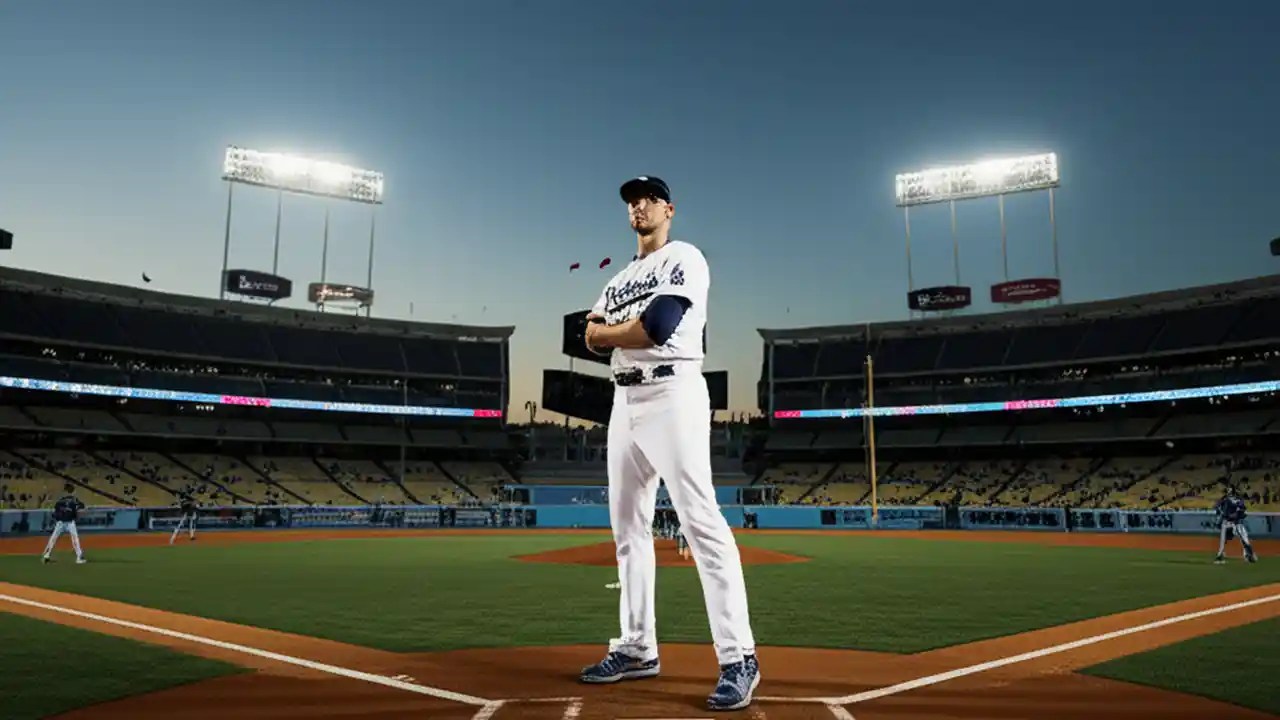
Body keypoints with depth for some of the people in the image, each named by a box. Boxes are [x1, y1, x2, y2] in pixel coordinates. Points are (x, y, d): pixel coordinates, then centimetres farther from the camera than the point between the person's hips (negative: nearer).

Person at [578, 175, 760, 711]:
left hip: (672, 394, -9)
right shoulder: (620, 278, 23)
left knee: (701, 520, -16)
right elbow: (594, 339, 12)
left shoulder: (683, 258, -1)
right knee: (627, 525, 9)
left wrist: (606, 329, -1)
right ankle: (637, 649, 18)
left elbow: (659, 325, -17)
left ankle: (738, 658, -12)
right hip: (625, 400, 9)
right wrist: (599, 330, -11)